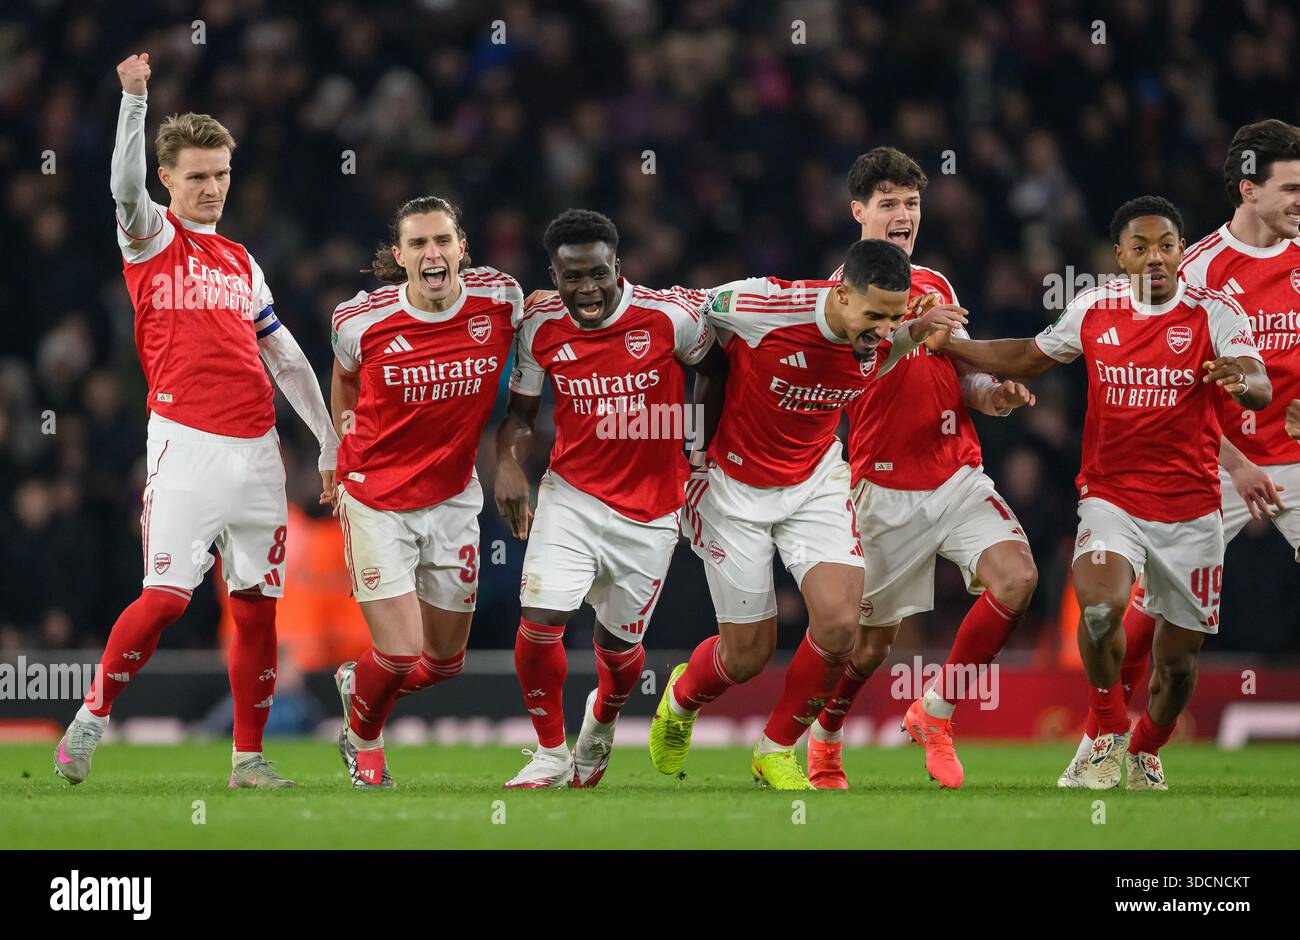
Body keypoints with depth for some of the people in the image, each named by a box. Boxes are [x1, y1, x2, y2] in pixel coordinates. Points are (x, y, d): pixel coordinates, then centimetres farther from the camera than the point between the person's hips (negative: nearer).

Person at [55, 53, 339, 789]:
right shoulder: (152, 237, 5)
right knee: (167, 596, -14)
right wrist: (134, 99, -31)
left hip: (256, 447, 5)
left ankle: (249, 757, 12)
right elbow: (125, 186, -18)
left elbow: (287, 360, 22)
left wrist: (332, 446, 18)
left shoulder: (242, 263, 19)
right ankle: (92, 718, 2)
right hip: (187, 444, -5)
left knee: (258, 605, 4)